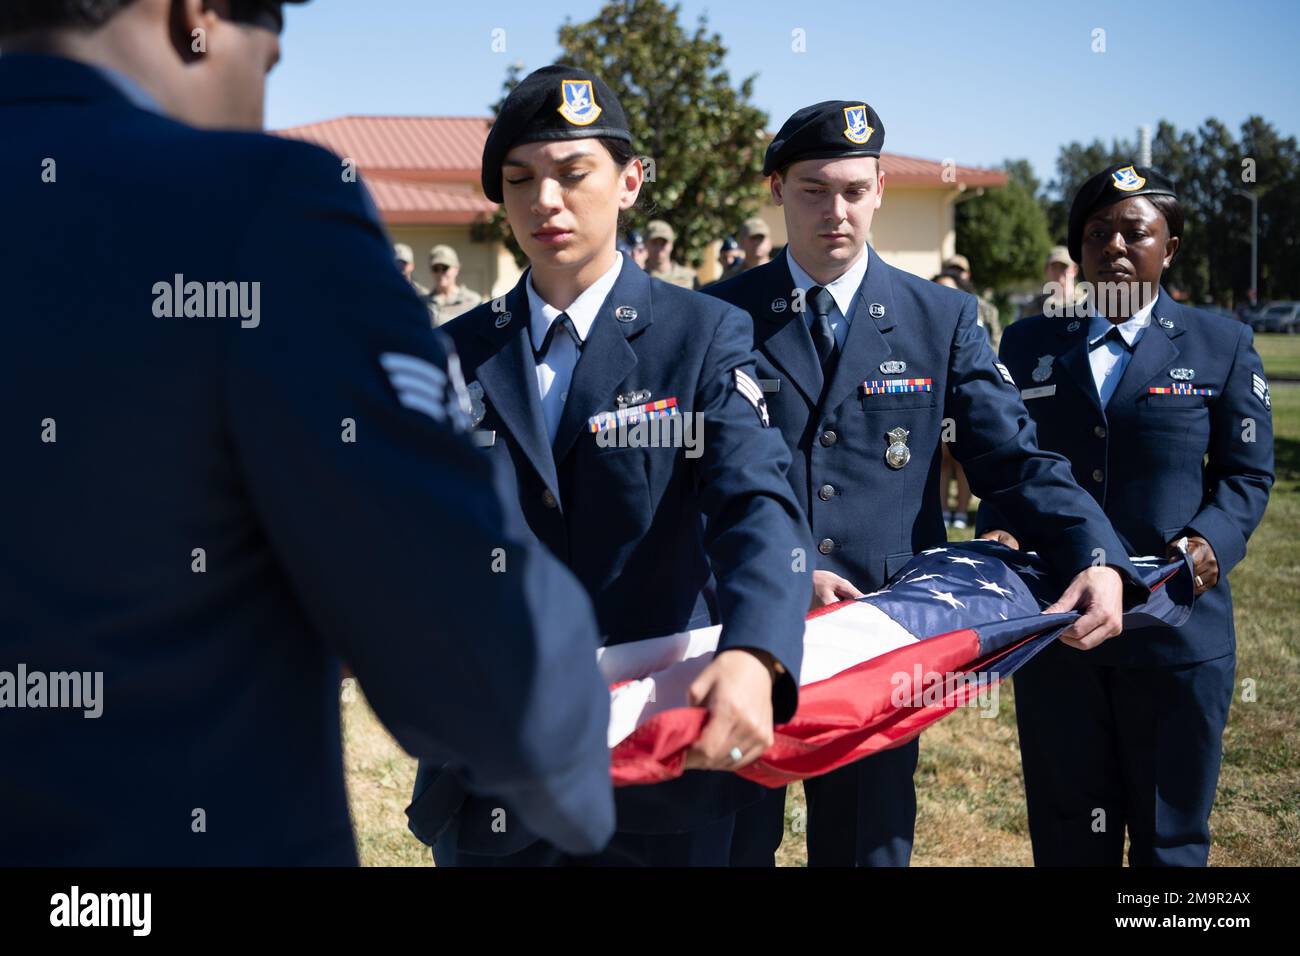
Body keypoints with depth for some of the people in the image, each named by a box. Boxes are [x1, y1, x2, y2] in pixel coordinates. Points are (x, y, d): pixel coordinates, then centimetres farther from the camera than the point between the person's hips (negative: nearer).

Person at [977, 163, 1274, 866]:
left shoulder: (1222, 346, 5)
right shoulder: (1029, 345, 10)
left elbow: (1247, 473, 4)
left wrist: (1212, 542, -16)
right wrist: (998, 530, -8)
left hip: (1176, 623, -2)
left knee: (1169, 835, 9)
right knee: (1067, 835, 12)